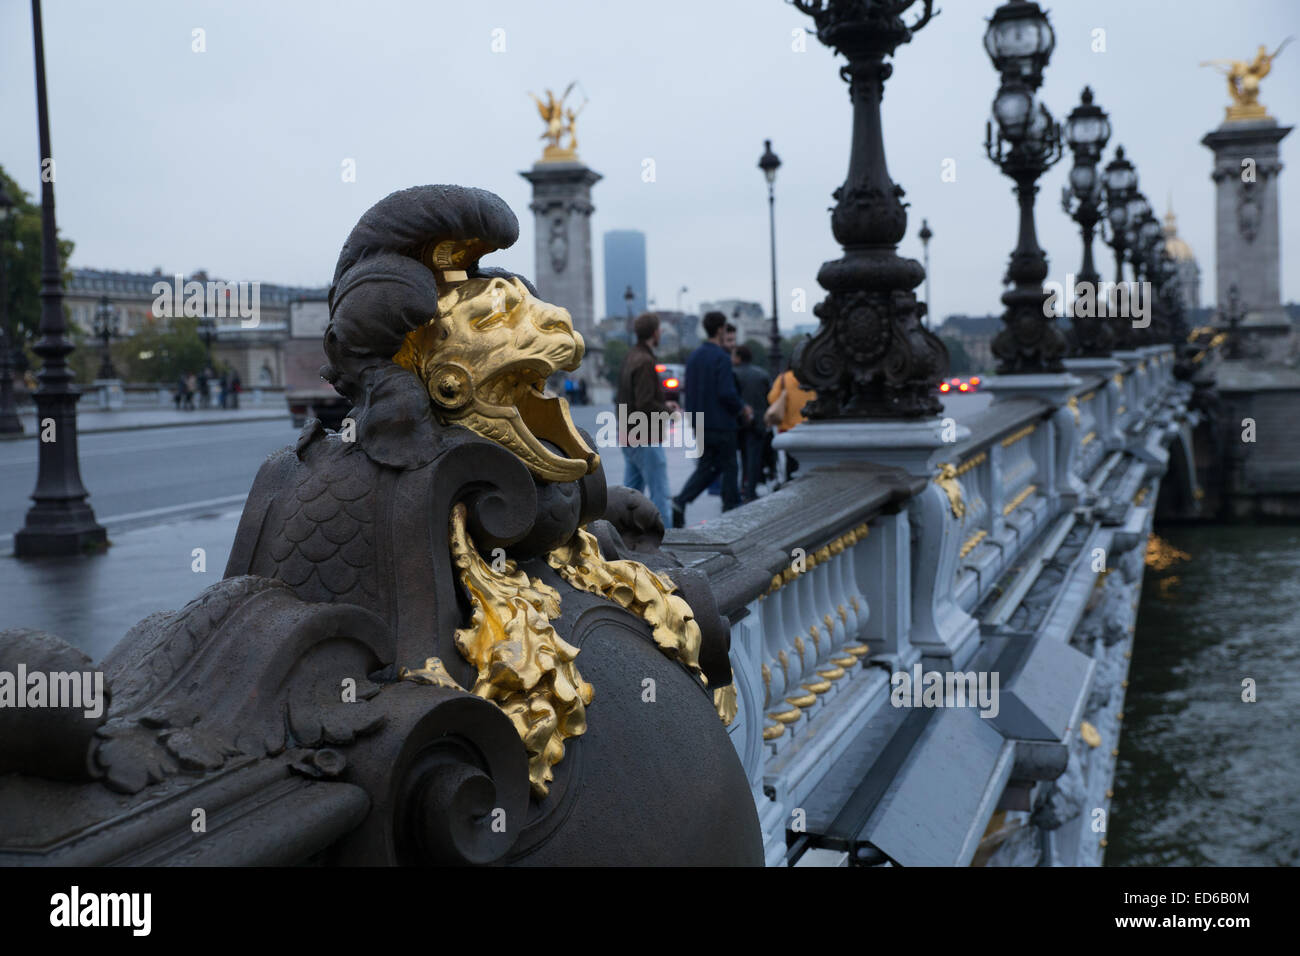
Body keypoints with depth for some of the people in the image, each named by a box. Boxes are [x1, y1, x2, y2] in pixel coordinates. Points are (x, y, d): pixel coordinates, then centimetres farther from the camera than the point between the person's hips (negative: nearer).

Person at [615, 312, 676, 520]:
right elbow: (645, 404, -24)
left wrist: (663, 405, 15)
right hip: (647, 440, -9)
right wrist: (668, 410, -6)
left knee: (631, 490, 12)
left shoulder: (629, 359, 12)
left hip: (628, 438, 9)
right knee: (659, 493, -3)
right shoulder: (645, 362, -17)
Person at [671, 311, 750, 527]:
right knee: (728, 467, 7)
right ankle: (730, 513, 14)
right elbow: (726, 393, -21)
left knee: (705, 468, 11)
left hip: (700, 425, 7)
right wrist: (742, 409, -4)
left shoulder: (693, 356, 10)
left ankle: (680, 503, -8)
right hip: (721, 424, -7)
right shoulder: (721, 357, -15)